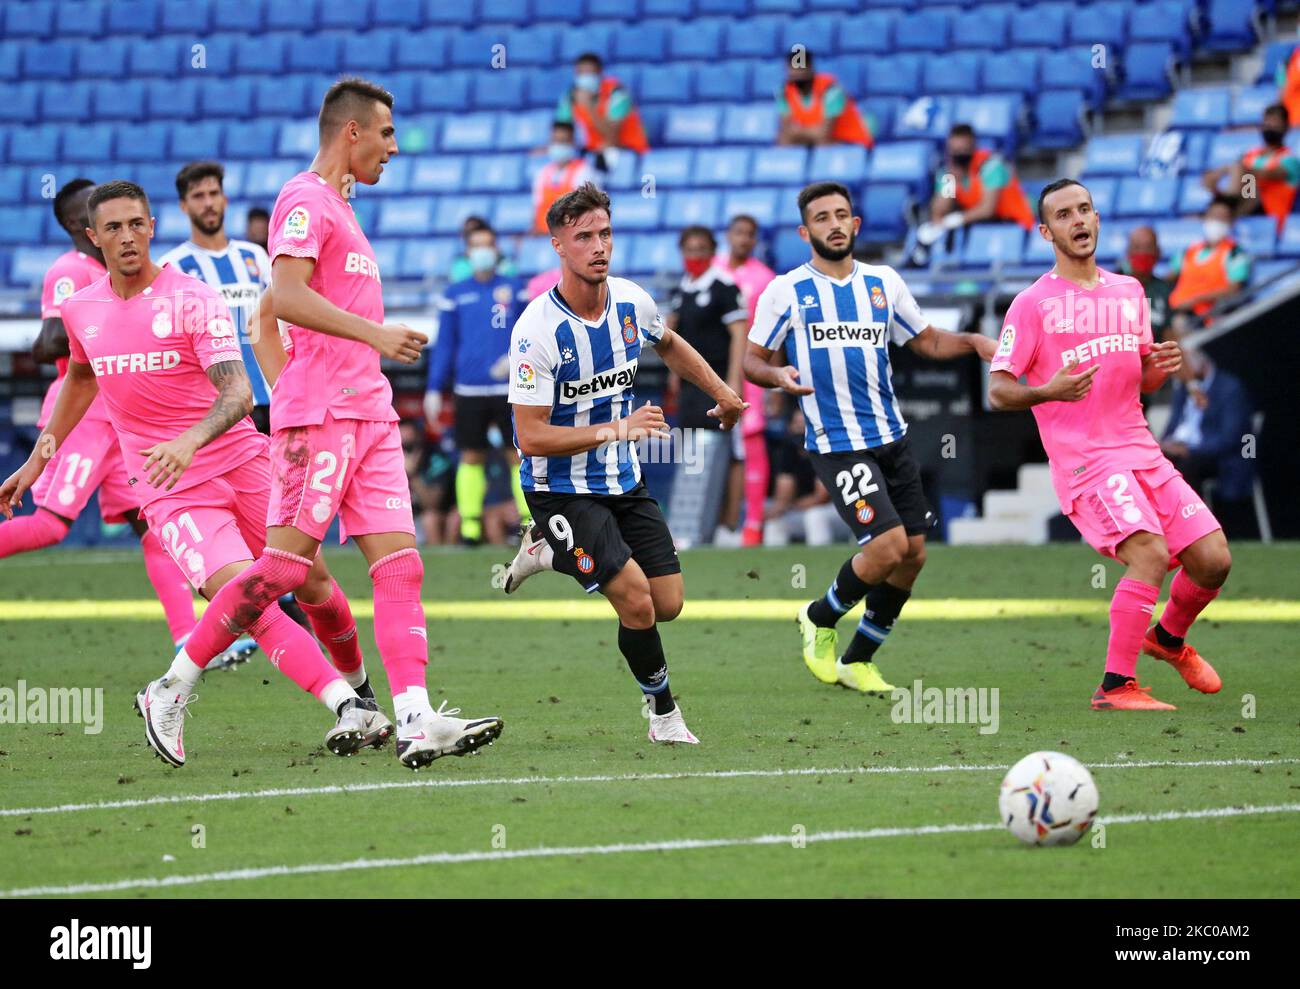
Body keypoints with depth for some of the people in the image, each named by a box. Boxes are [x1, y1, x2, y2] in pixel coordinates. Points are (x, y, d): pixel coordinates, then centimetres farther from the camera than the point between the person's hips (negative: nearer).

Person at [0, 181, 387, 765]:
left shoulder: (192, 300, -8)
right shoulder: (80, 310, 6)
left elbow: (237, 393, -20)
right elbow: (81, 376, 29)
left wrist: (190, 441, -38)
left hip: (238, 460, 0)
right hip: (168, 490, 0)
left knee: (311, 579, 0)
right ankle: (345, 706, -23)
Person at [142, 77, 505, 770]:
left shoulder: (339, 207, 23)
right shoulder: (305, 200, -7)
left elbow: (269, 319, 28)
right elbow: (286, 297, -22)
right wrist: (374, 334, -25)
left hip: (367, 413, 9)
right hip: (319, 414, -9)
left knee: (399, 560, -3)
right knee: (286, 564, -10)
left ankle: (415, 721, -11)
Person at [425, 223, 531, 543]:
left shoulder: (514, 289, 7)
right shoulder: (455, 295, 9)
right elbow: (443, 345, 10)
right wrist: (434, 389, 5)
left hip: (509, 387, -1)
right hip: (469, 391, 1)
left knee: (520, 455, -5)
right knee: (471, 457, 1)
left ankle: (529, 519, -4)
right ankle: (470, 524, 4)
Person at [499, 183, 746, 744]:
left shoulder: (631, 302, -5)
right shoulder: (537, 330, -23)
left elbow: (669, 344, 21)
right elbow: (531, 436, -24)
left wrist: (721, 393, 24)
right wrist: (613, 429, -31)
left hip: (623, 482, 6)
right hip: (561, 488, -6)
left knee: (668, 605, 4)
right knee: (637, 602, -19)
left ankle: (549, 552, 26)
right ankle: (664, 712, 6)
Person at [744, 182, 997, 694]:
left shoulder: (884, 282, 10)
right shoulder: (785, 292, -3)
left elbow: (926, 341, 20)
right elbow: (753, 359, 3)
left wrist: (972, 341, 1)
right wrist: (777, 375, -20)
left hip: (891, 436, 6)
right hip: (835, 444, -6)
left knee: (913, 554, 5)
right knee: (888, 544, -18)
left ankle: (856, 661, 21)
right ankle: (820, 620, 9)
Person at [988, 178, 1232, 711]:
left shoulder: (1128, 291, 15)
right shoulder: (1033, 303, -3)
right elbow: (998, 391, -5)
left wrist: (1160, 368, -1)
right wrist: (1047, 392, -26)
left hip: (1141, 451, 6)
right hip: (1083, 460, -6)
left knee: (1213, 559, -1)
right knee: (1150, 554, -26)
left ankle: (1169, 638, 30)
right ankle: (1116, 686, -17)